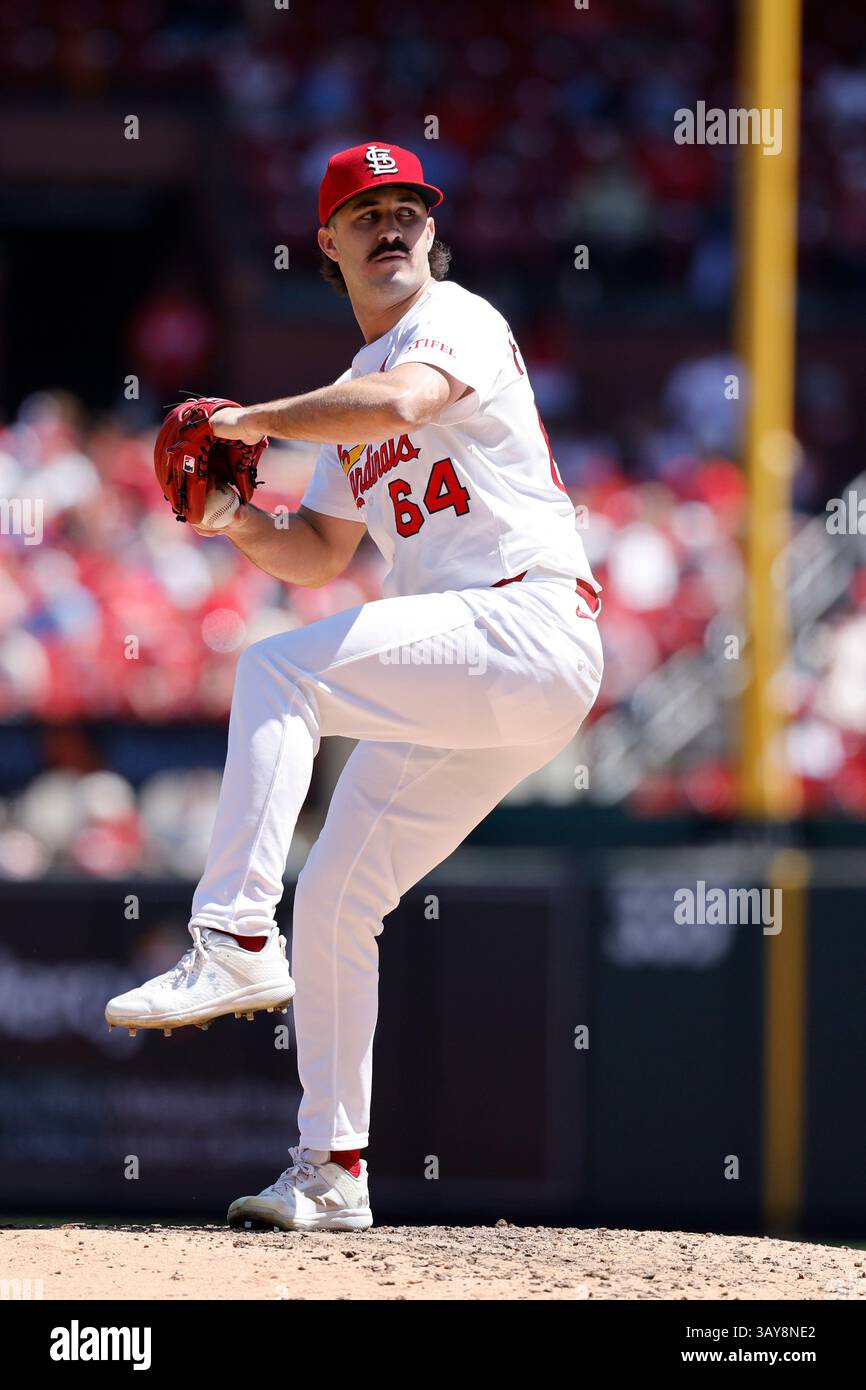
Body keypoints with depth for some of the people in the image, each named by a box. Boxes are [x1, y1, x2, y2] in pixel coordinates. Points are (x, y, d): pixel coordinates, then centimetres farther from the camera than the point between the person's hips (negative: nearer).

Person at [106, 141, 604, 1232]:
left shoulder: (457, 320, -2)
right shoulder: (357, 388, 24)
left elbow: (401, 405, -26)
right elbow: (319, 556, 25)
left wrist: (255, 419, -19)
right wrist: (247, 526, 4)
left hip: (530, 622, -9)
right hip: (460, 684, 9)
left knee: (277, 671, -24)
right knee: (332, 898, 7)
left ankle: (234, 940, -29)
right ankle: (331, 1175, 13)